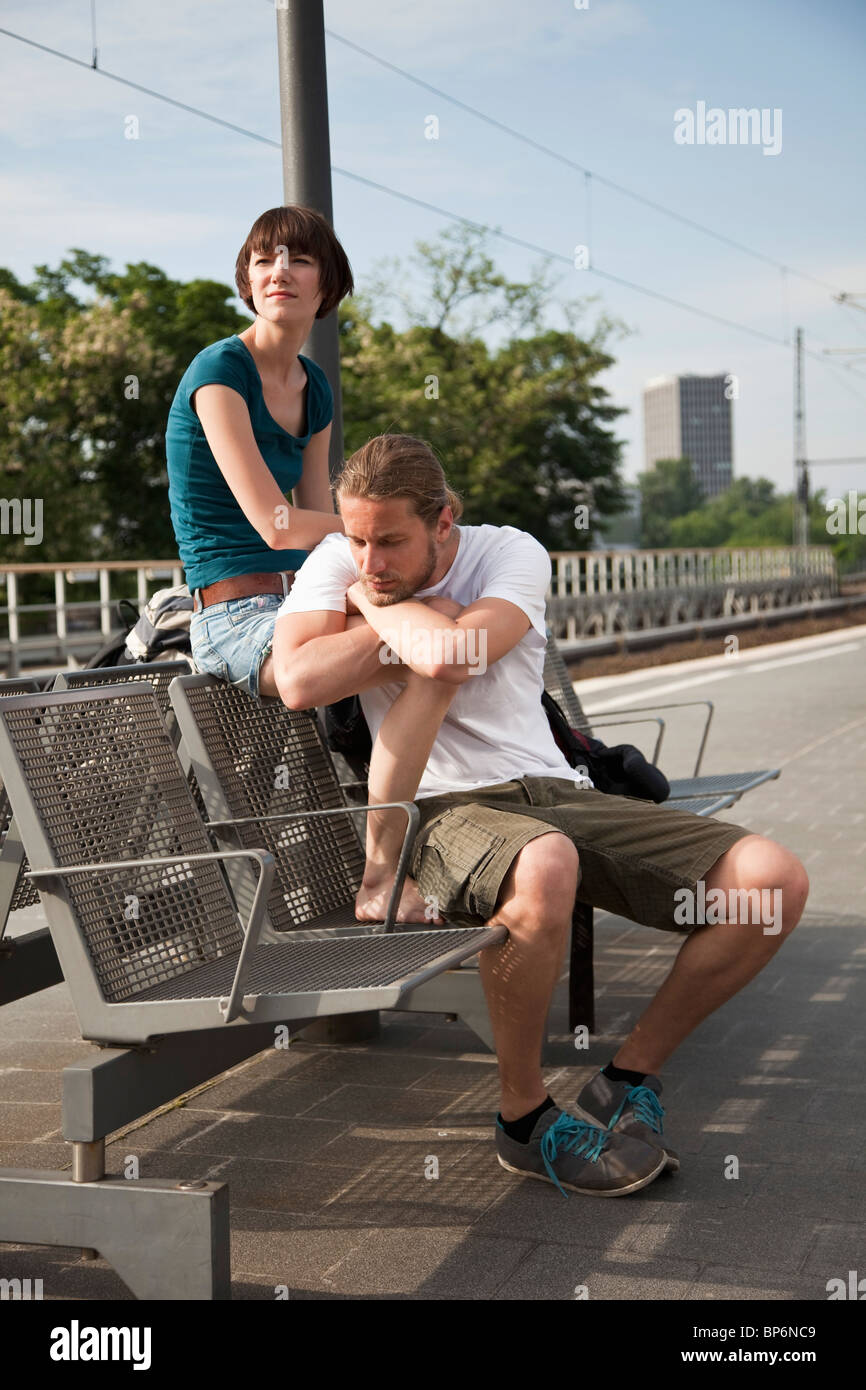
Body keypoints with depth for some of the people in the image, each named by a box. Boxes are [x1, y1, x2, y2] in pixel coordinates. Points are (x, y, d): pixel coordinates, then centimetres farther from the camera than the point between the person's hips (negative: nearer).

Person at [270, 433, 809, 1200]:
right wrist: (424, 616, -8)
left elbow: (453, 653, -21)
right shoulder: (337, 560, 5)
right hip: (446, 812, -3)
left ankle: (629, 1077, 3)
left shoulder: (512, 553, 2)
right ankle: (524, 1115, -15)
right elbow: (298, 681, -15)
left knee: (774, 879, -14)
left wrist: (373, 604, -3)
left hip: (557, 792, 3)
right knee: (543, 868, -42)